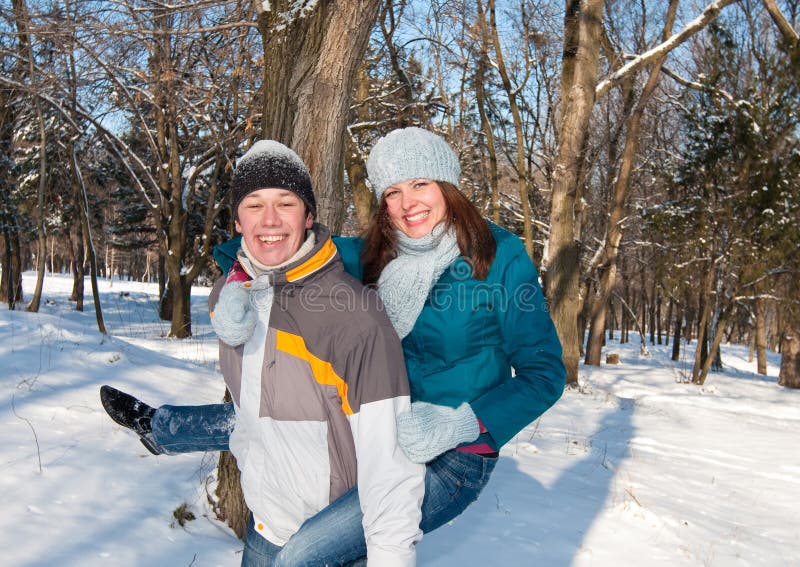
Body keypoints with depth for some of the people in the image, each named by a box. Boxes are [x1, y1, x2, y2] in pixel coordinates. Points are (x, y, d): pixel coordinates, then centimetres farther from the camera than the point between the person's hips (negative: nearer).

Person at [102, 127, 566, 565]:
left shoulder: (501, 257, -16)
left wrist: (455, 424, -27)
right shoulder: (380, 255, -1)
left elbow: (544, 372, -14)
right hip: (383, 431, 6)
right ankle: (162, 426, 44)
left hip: (450, 461, -6)